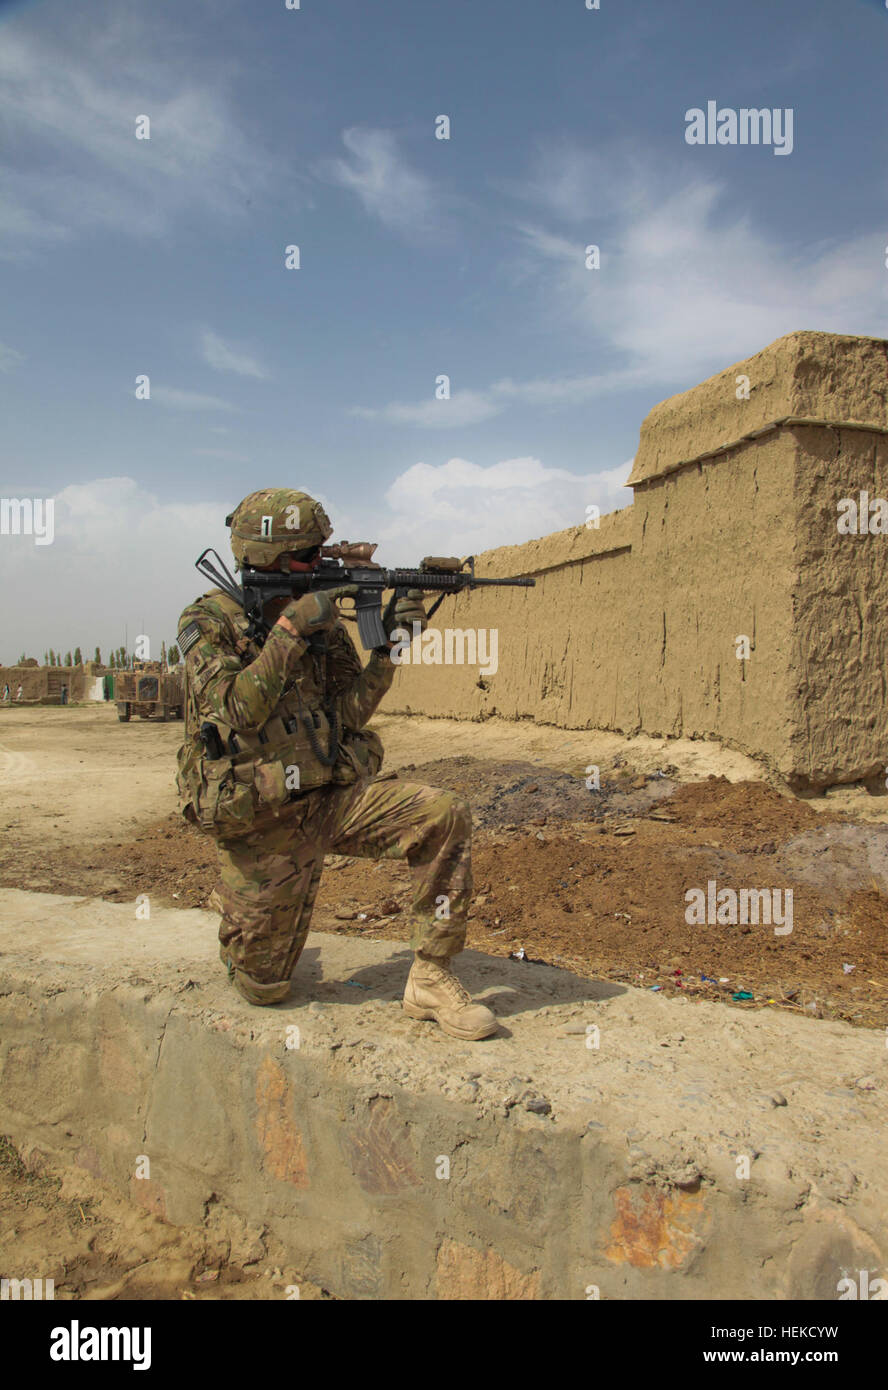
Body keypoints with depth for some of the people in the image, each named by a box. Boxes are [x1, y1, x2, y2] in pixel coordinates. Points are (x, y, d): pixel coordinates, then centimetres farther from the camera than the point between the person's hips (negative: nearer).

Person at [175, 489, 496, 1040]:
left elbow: (348, 712, -3)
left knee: (446, 816, -22)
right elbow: (236, 710, -23)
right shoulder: (209, 621, -8)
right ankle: (238, 933, 40)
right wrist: (291, 628, -26)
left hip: (334, 797, 3)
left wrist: (388, 644, -15)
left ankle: (432, 978, -11)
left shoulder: (324, 622, 4)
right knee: (264, 987, 4)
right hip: (263, 823, -3)